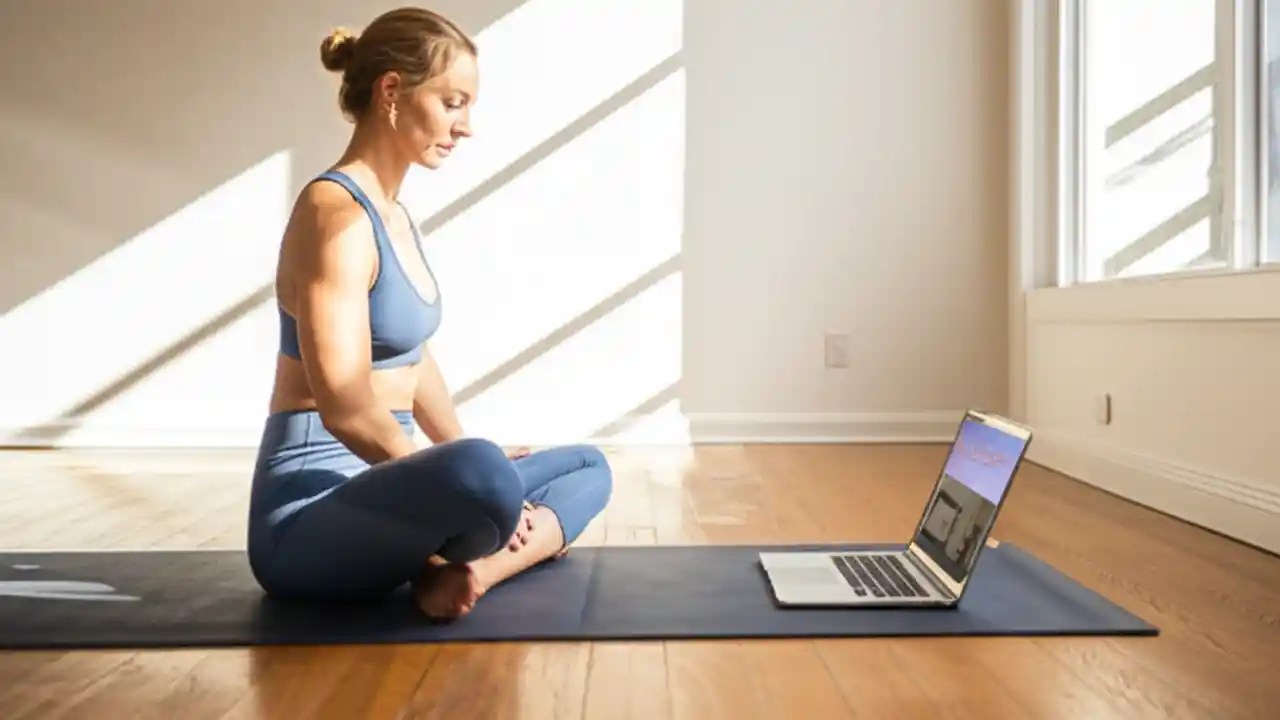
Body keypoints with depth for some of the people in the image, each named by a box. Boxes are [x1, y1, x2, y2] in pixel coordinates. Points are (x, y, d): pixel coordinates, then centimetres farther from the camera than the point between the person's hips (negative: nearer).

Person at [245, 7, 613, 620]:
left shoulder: (394, 217, 12)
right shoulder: (336, 215, -17)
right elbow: (345, 409, -23)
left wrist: (470, 464, 22)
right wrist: (468, 481, -15)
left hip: (374, 485, 10)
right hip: (309, 518, -10)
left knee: (588, 466, 16)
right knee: (479, 474, -43)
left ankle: (469, 570, -10)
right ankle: (461, 564, -10)